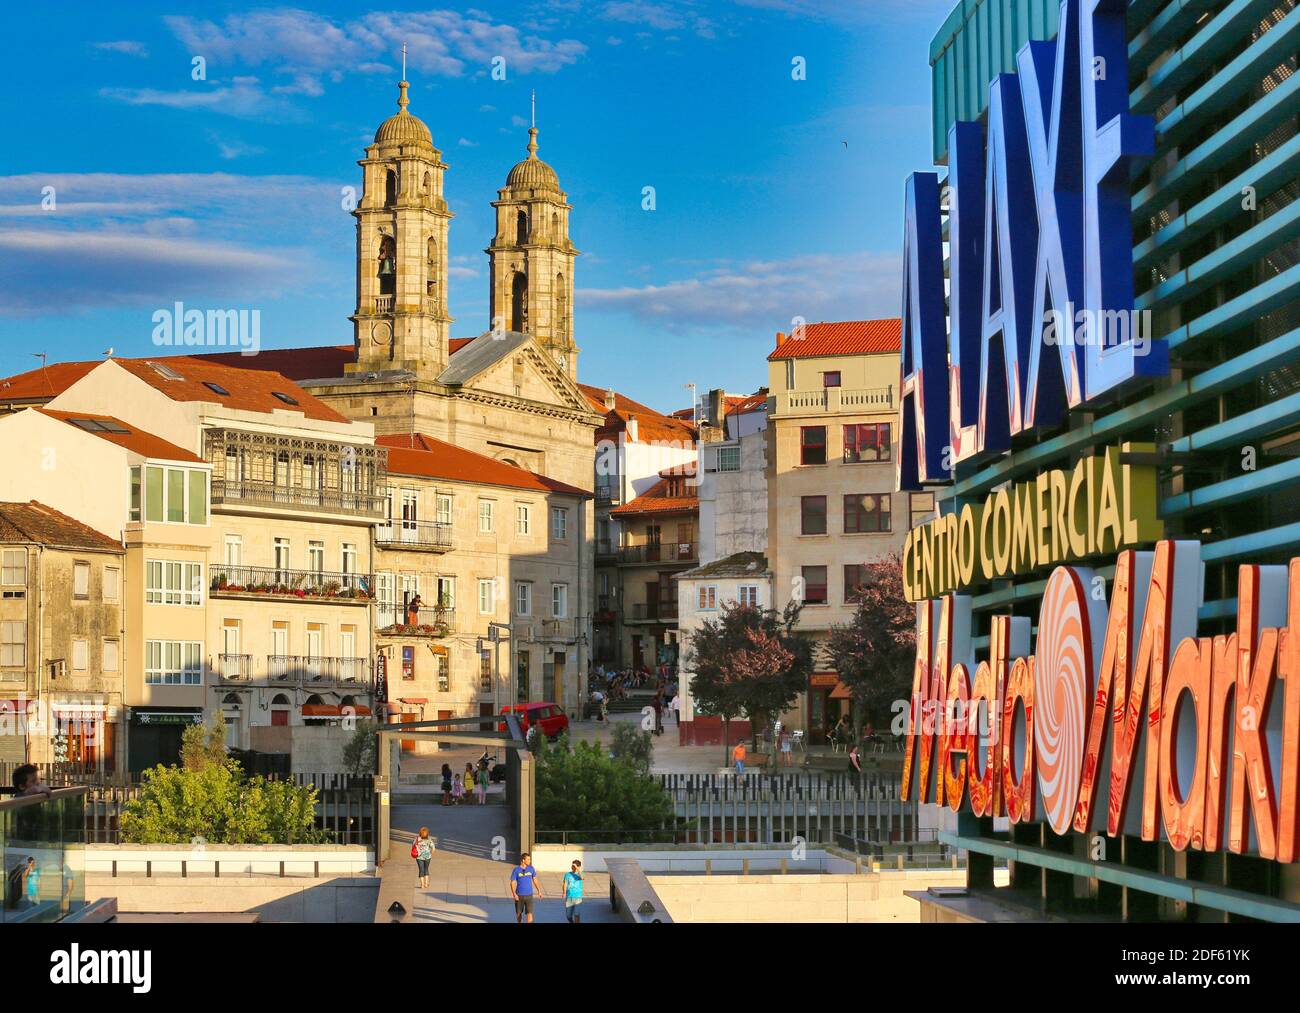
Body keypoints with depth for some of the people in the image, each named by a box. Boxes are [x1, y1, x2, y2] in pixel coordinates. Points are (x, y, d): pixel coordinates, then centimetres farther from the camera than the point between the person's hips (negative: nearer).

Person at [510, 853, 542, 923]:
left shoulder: (531, 868, 0)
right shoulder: (516, 870, -7)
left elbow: (534, 880, 12)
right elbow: (512, 883, -6)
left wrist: (539, 891, 8)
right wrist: (514, 894, -18)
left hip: (529, 895, 1)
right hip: (519, 896, -1)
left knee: (529, 913, -11)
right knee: (519, 913, 13)